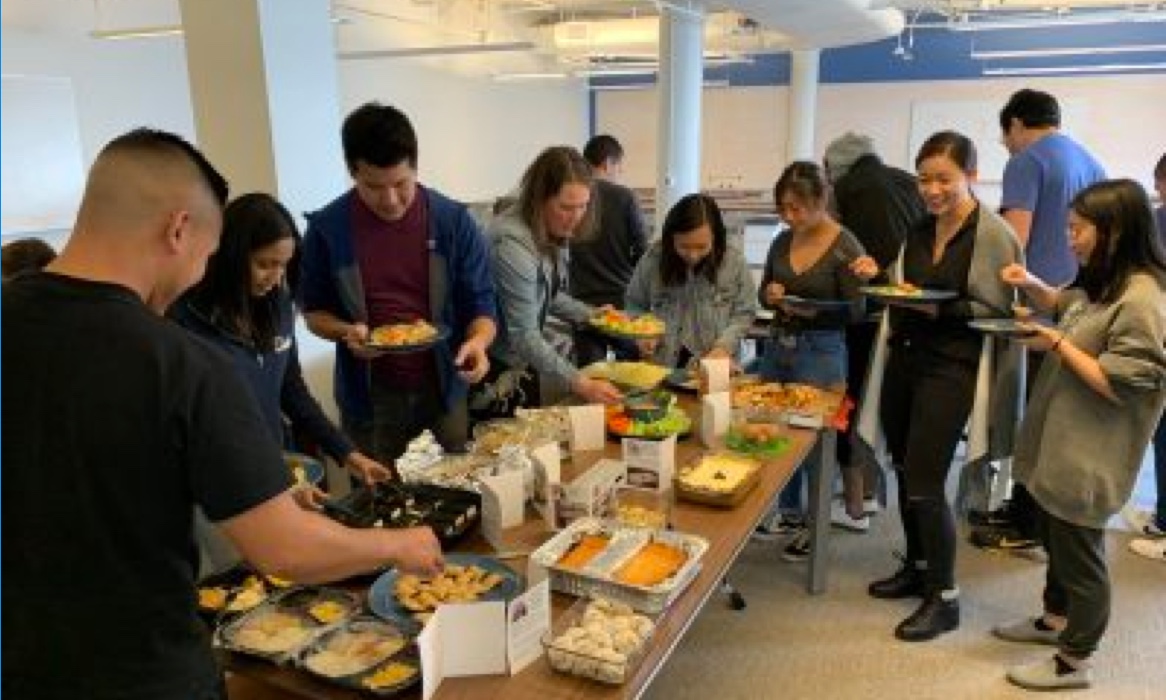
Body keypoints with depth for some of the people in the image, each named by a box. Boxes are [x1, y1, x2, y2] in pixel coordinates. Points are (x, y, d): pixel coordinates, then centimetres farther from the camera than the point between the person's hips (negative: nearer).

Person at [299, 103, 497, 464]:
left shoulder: (453, 220, -8)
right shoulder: (327, 229, -8)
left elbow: (480, 302, -4)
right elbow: (313, 311, 4)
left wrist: (479, 340, -24)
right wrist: (346, 332, -17)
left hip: (442, 390, 1)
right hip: (369, 397, 0)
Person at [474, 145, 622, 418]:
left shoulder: (550, 233, -2)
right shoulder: (513, 243, -28)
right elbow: (523, 335, -29)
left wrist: (590, 313, 0)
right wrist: (580, 385, -30)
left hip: (524, 364, 8)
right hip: (495, 370, -8)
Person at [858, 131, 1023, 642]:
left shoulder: (994, 236, -10)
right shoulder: (918, 231, 10)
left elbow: (1000, 312, -9)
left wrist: (942, 309, -21)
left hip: (952, 369, -6)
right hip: (904, 358, 7)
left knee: (924, 482, -6)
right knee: (905, 472, 13)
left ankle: (944, 598, 11)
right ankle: (917, 568, 33)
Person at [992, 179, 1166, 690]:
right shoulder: (1103, 282, 6)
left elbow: (1120, 384, -25)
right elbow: (1064, 306, 26)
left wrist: (1057, 345, -20)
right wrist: (1031, 285, 7)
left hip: (1088, 456, -10)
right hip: (1060, 443, 10)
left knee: (1079, 555, 5)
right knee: (1054, 539, 24)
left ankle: (1073, 663, 21)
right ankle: (1054, 620, 44)